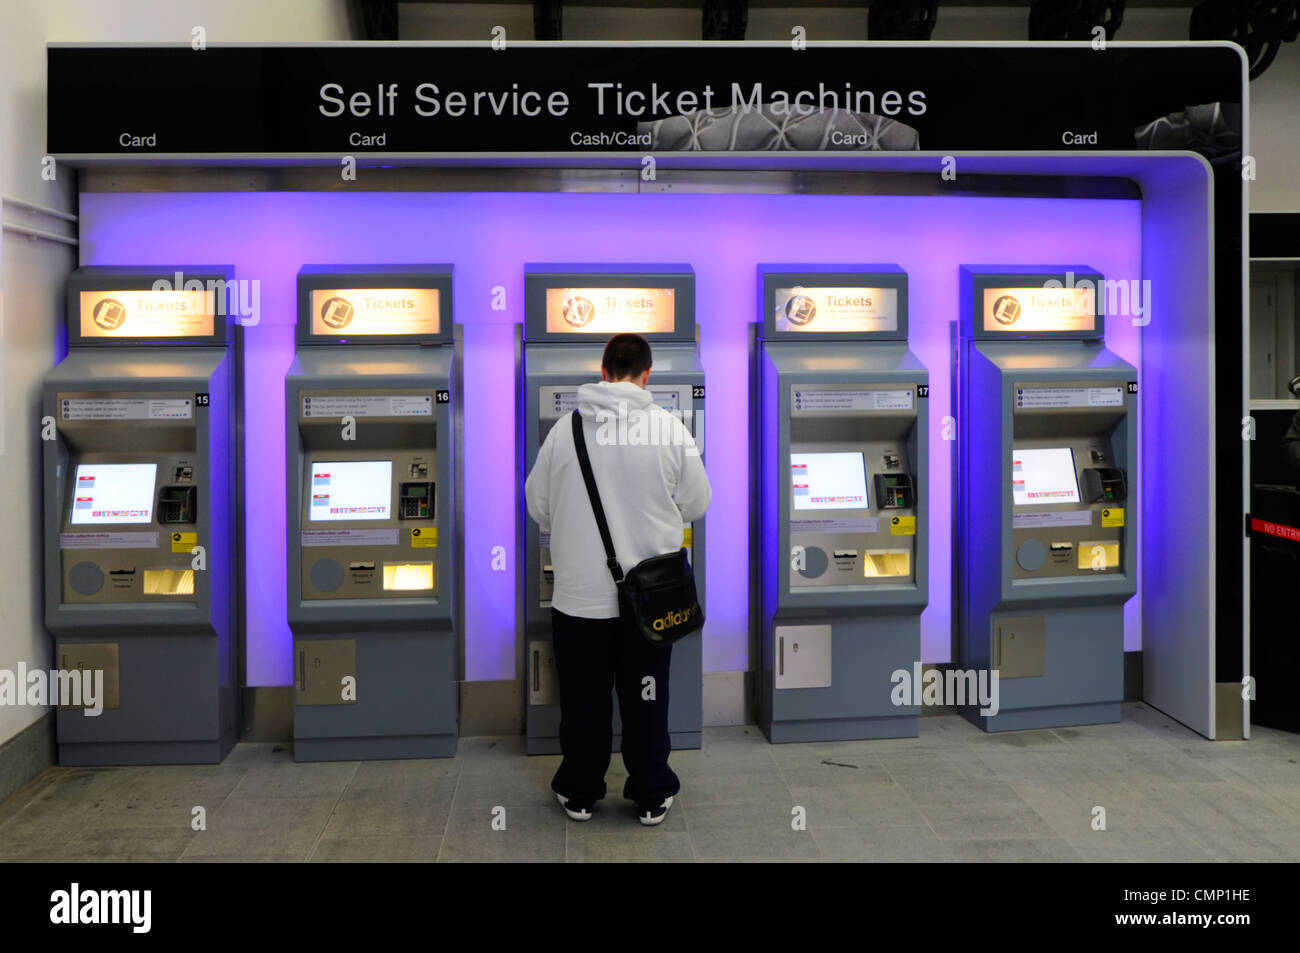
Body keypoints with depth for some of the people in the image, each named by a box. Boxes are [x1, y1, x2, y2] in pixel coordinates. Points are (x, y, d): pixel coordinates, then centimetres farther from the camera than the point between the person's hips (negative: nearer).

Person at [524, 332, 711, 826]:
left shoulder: (566, 429, -7)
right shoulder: (671, 429, -9)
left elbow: (538, 505, 3)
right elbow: (696, 504, 0)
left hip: (580, 594, 0)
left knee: (584, 699, 14)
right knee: (646, 698, 13)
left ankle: (579, 793, 27)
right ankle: (651, 796, 24)